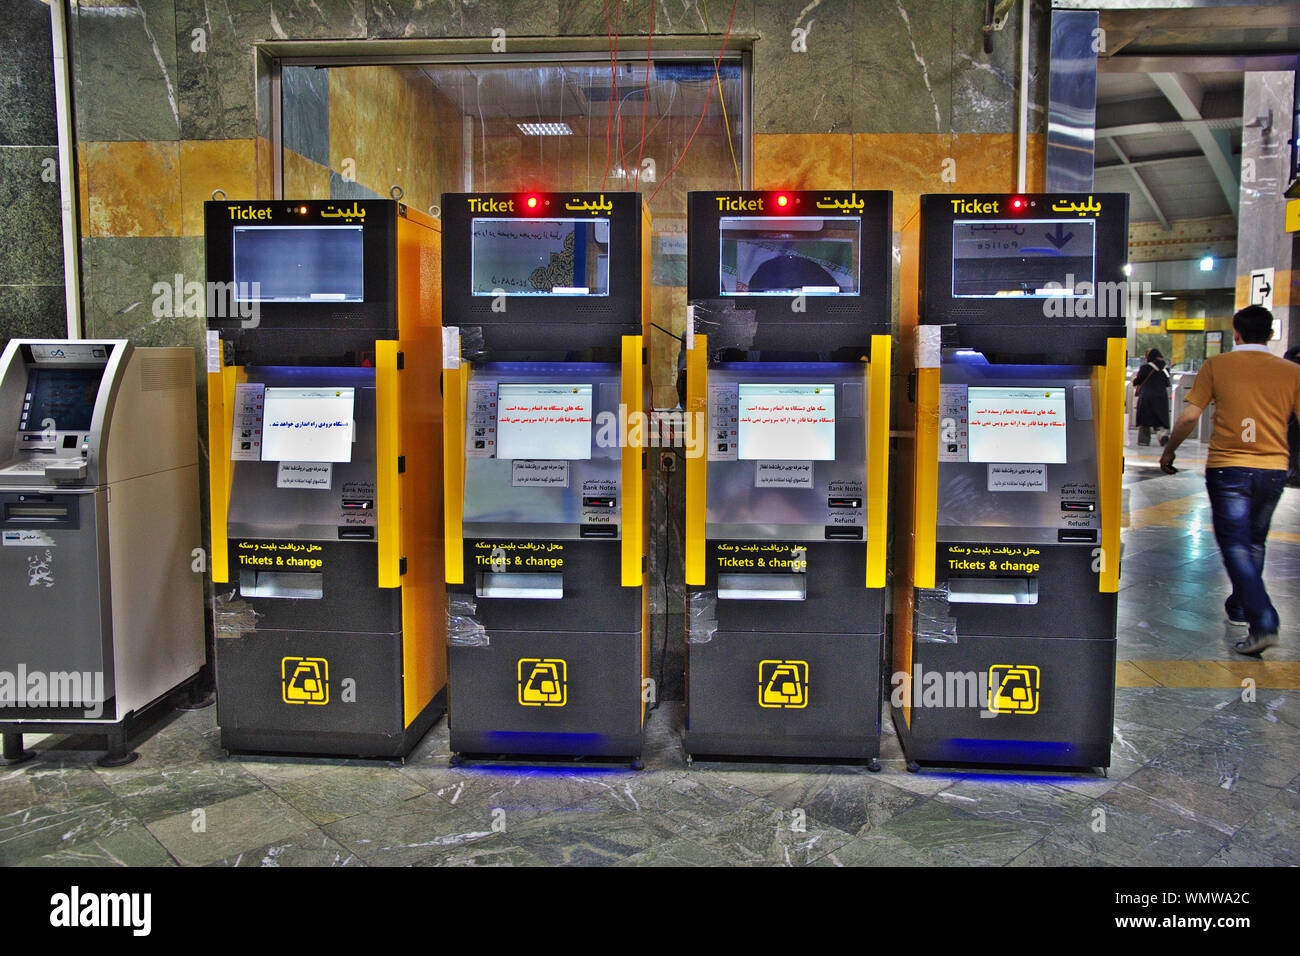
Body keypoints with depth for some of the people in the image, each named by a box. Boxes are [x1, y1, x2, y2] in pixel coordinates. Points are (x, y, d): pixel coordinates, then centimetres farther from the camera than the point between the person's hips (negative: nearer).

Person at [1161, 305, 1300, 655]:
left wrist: (1168, 452, 9)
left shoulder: (1216, 365, -3)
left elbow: (1188, 417, -6)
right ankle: (1240, 606, 35)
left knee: (1236, 546, -2)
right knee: (1254, 542, 20)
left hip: (1227, 467, -3)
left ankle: (1263, 622, -15)